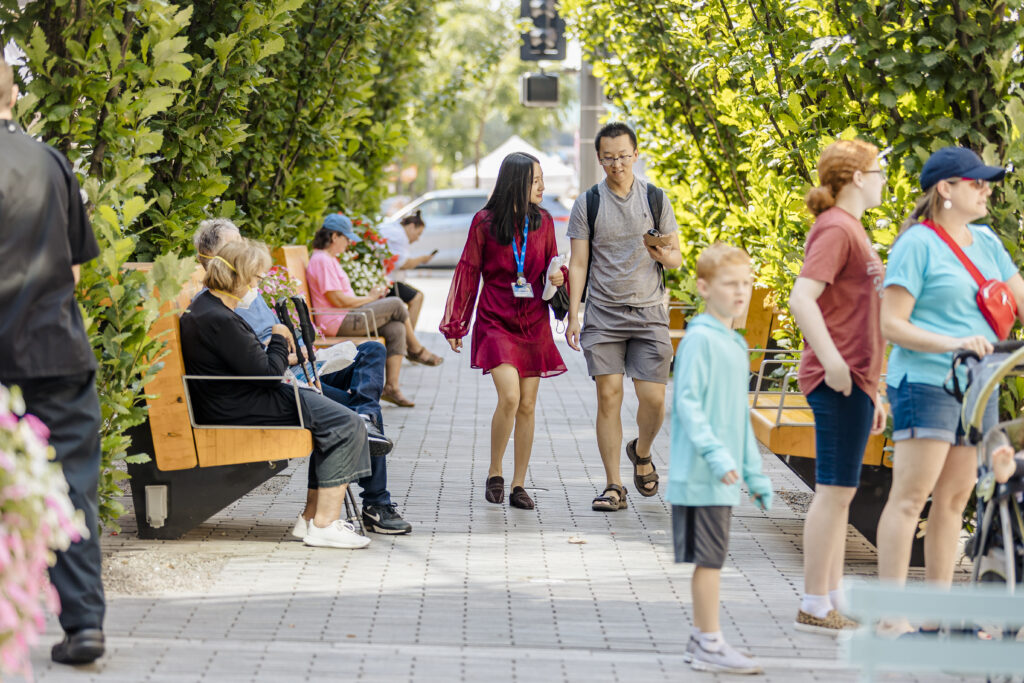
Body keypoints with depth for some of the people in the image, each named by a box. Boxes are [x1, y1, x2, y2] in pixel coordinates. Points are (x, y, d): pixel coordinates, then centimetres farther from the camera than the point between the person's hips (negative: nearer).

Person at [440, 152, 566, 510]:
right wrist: (455, 325, 4)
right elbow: (468, 273, 2)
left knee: (527, 405, 3)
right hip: (496, 322, -4)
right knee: (509, 397, -18)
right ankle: (494, 474, 2)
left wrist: (557, 275, -9)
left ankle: (518, 486, 12)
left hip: (534, 324, 4)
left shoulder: (543, 221, 6)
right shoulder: (485, 222, -4)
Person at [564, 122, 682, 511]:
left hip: (649, 314, 1)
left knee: (653, 398, -5)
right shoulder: (588, 203, 4)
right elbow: (578, 263, 3)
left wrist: (665, 256, -16)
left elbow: (677, 257, 9)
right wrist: (573, 315, -5)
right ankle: (613, 486, 0)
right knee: (608, 396, -6)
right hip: (603, 315, -1)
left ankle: (641, 453, 26)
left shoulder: (655, 199, 6)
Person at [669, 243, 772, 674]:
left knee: (710, 557, 12)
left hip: (723, 475, 9)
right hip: (701, 473, -9)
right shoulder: (700, 339, -11)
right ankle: (710, 645, -1)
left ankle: (701, 639, 19)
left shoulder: (736, 344, 17)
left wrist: (754, 474, 23)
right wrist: (715, 453, -26)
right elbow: (688, 403, -18)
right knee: (710, 556, -6)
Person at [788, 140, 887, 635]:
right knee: (835, 491, -7)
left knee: (839, 492, 13)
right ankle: (815, 606, -3)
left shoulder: (851, 229, 19)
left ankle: (834, 599, 19)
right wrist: (832, 361, -26)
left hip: (854, 381, 10)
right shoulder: (835, 229, -12)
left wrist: (873, 391, 23)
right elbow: (802, 298, -23)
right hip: (839, 382, -10)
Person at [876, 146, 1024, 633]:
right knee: (910, 497, -10)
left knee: (954, 499, 10)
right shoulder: (917, 244, -7)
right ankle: (892, 618, -10)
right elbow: (892, 325, -11)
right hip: (926, 382, -8)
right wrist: (953, 343, -23)